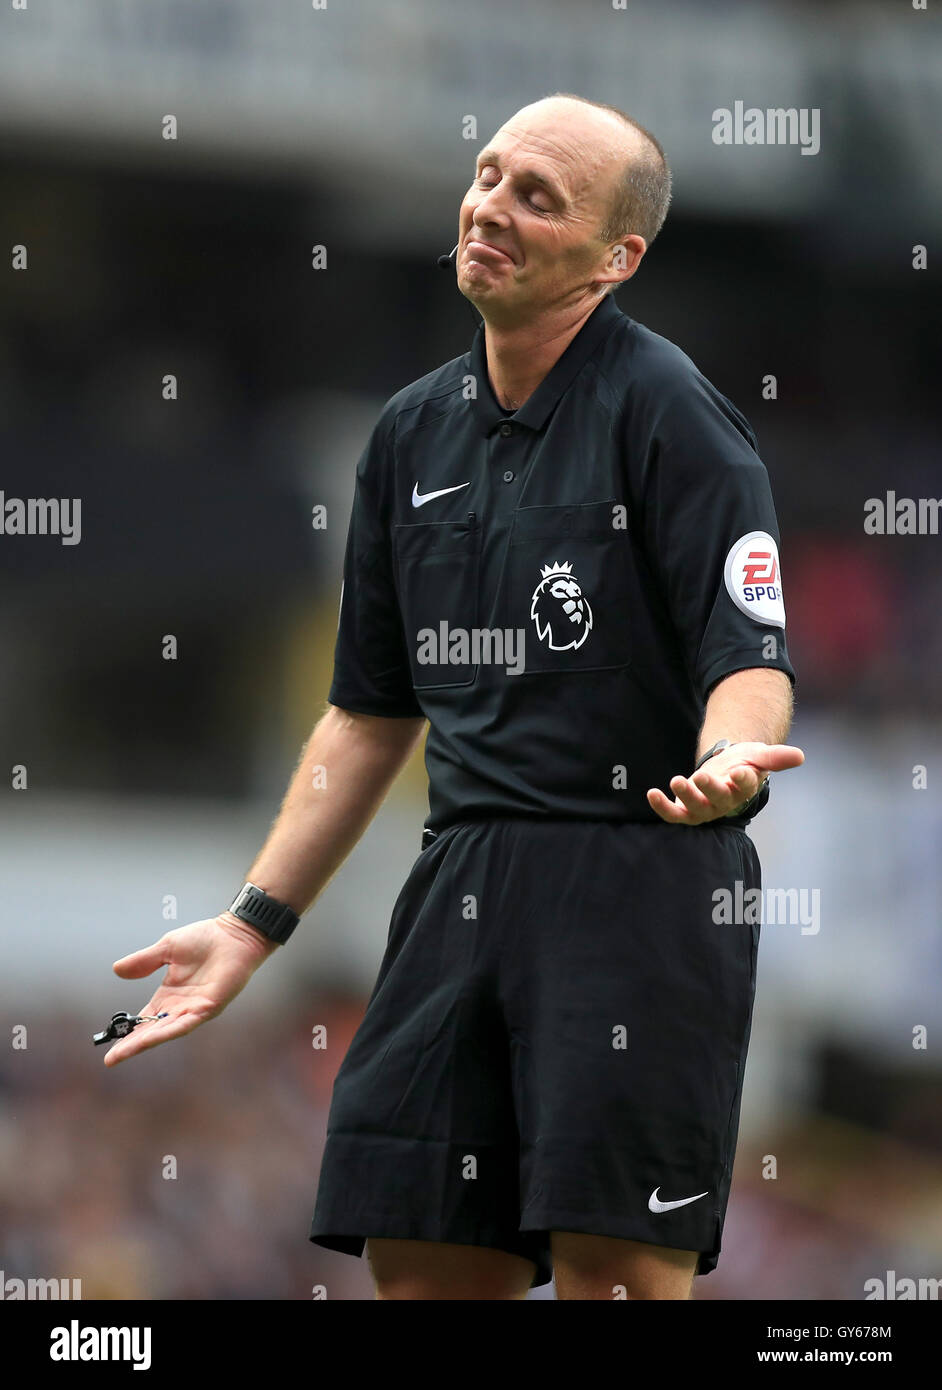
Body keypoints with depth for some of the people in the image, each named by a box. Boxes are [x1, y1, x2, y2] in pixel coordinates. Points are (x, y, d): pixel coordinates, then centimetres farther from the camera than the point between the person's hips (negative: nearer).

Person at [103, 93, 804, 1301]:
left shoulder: (667, 412, -6)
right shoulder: (414, 432, 14)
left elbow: (752, 662, -13)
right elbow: (371, 712, 21)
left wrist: (727, 762, -36)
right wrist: (257, 919, 17)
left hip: (640, 880, -6)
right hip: (463, 879, 6)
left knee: (614, 1268, -10)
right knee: (422, 1262, 3)